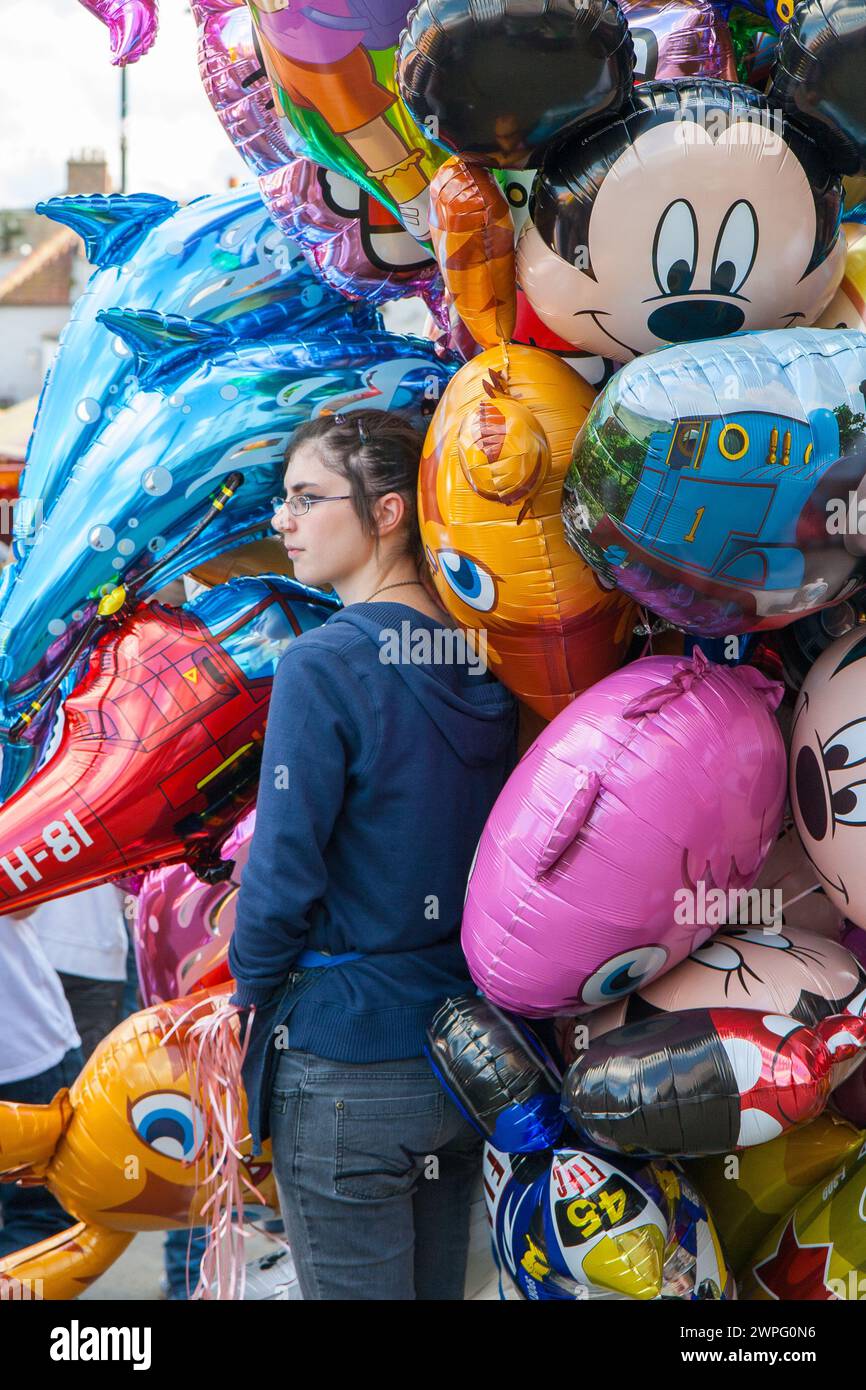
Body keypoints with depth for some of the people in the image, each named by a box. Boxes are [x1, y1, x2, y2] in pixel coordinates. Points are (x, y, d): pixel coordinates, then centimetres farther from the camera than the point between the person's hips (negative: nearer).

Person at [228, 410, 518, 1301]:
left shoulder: (325, 663, -17)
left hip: (345, 1063, -7)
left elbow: (283, 869, -17)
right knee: (438, 1287, 18)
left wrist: (251, 985, -1)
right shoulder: (481, 665, 3)